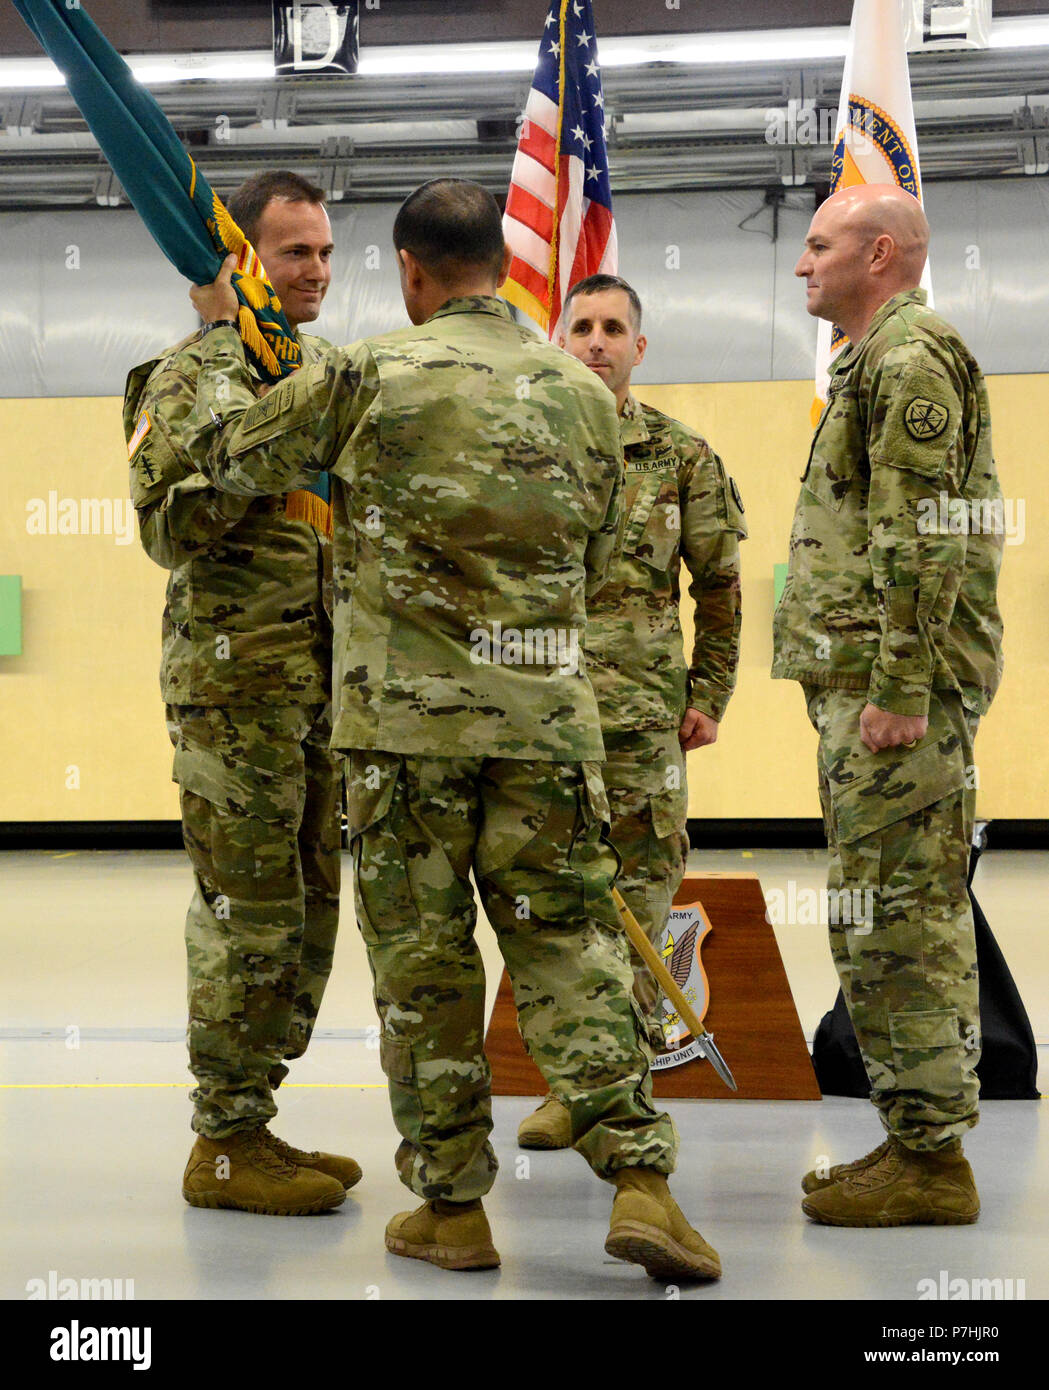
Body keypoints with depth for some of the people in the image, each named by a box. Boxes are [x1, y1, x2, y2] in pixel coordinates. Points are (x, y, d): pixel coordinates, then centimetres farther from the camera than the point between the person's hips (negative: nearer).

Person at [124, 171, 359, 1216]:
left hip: (331, 684, 8)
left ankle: (251, 1119, 22)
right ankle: (225, 1143, 5)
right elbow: (165, 531, -13)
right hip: (236, 682, -8)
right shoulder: (192, 376, -5)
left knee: (310, 906, 11)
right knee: (249, 912, -5)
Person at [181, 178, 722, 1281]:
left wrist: (219, 336, 22)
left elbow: (231, 453, 8)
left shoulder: (370, 376, -5)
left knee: (421, 959, 6)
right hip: (547, 714, 3)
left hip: (405, 709, -3)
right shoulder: (584, 393, 8)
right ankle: (639, 1179, -1)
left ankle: (450, 1205, 14)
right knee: (570, 943, 7)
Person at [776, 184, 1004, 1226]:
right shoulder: (883, 361, 23)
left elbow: (923, 540, -19)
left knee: (891, 915, -9)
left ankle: (929, 1158, -4)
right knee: (914, 915, 12)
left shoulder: (908, 358, -10)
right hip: (869, 678, 11)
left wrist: (898, 689, -23)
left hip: (894, 679, -11)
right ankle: (922, 1139, 18)